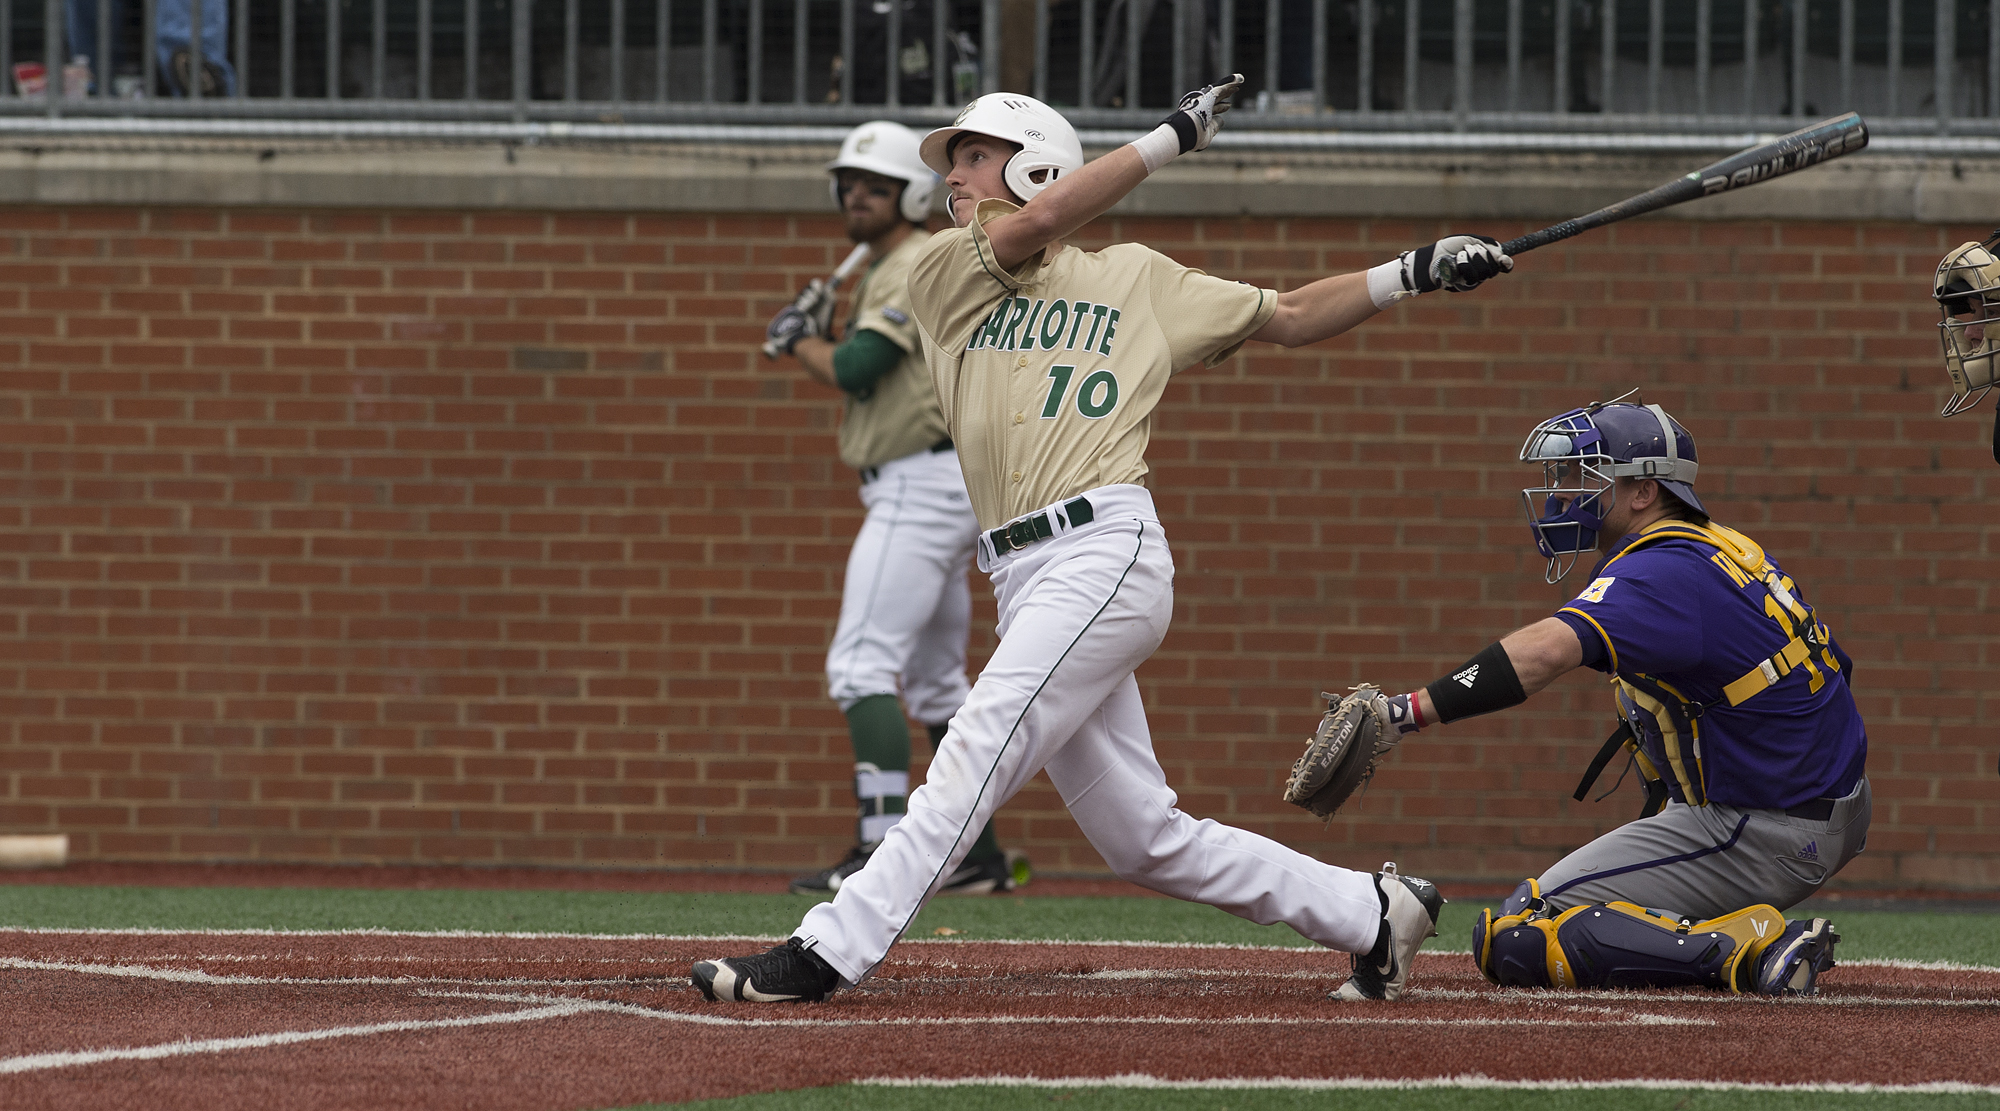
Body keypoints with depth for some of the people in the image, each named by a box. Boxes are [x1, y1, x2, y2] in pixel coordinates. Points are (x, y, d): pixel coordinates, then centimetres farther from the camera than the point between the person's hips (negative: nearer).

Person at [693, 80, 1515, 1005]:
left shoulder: (1138, 278, 13)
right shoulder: (943, 273, 16)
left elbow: (1290, 318, 20)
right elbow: (1042, 221, -3)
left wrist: (1413, 274, 9)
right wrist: (1174, 137, 1)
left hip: (1108, 549, -4)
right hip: (1024, 576, 4)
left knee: (982, 745, -20)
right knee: (1143, 840, 4)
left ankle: (830, 953, -28)